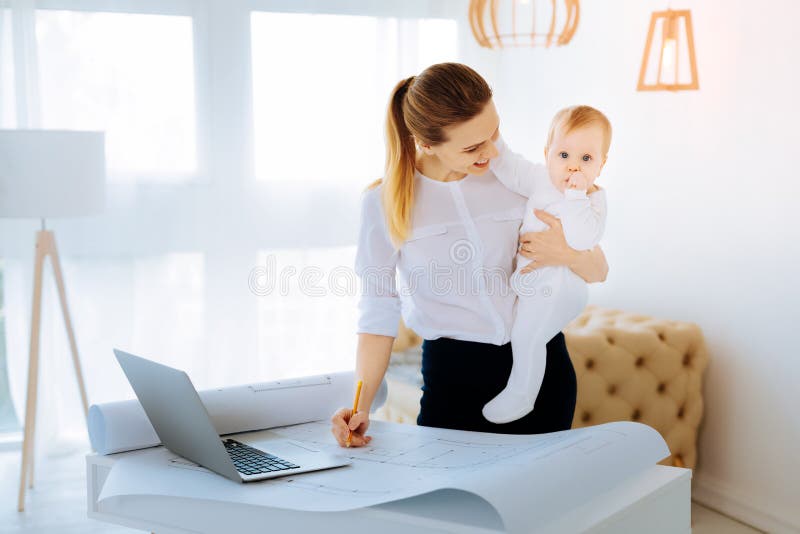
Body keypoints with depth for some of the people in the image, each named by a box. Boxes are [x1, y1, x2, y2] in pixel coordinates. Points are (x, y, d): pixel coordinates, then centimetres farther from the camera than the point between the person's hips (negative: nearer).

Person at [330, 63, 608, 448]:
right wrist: (361, 407, -11)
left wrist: (566, 254, -16)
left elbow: (598, 271, 6)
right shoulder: (385, 203, -5)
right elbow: (379, 316, 0)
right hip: (453, 376, -1)